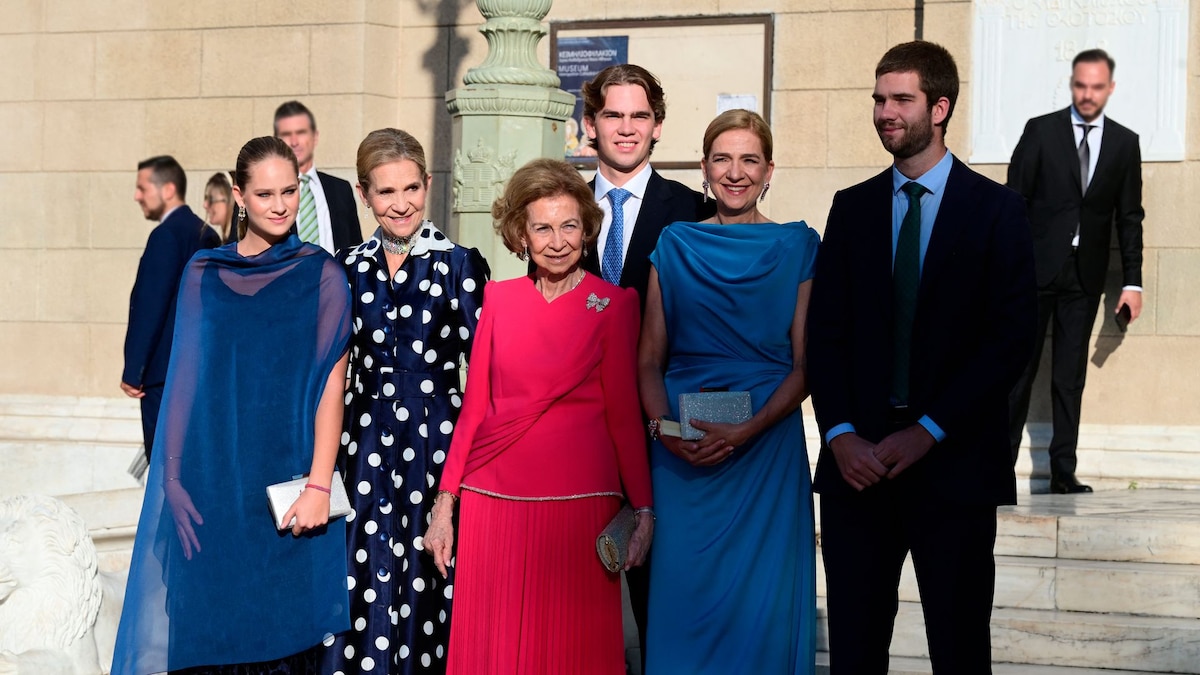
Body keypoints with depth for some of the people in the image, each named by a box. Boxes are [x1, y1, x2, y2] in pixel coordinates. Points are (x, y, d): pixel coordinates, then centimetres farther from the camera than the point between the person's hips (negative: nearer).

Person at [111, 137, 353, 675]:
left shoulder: (320, 275, 0)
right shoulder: (204, 273, 7)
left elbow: (331, 383, -6)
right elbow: (185, 376, 6)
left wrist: (319, 487, -14)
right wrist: (173, 478, -2)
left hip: (285, 481, -2)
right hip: (212, 484, 2)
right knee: (210, 629, 4)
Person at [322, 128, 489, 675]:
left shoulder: (460, 265, -2)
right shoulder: (348, 269, 8)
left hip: (435, 435, -3)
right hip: (365, 441, 3)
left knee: (426, 580, 0)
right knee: (364, 578, 2)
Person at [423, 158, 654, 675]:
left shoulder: (614, 304, 1)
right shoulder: (499, 299, 8)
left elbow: (624, 413, 0)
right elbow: (474, 405, 9)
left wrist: (643, 509, -6)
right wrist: (444, 503, 6)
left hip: (579, 504, -2)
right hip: (492, 498, 3)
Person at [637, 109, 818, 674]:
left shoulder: (797, 248, 3)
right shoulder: (674, 247, 8)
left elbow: (805, 365, -2)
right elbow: (648, 361, 7)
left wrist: (746, 431, -15)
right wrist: (663, 425, -11)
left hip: (767, 447, -1)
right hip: (683, 451, 1)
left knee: (762, 601, 2)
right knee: (683, 595, 4)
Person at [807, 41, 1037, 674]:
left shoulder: (996, 209, 2)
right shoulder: (852, 208, 12)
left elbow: (1012, 337, -5)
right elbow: (826, 332, 7)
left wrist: (928, 432, -12)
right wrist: (840, 434, -8)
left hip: (954, 466, -2)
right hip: (857, 461, 3)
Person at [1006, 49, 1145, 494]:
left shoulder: (1124, 143, 8)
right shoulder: (1041, 131, 1)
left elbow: (1129, 217, 8)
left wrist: (1132, 282, 3)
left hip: (1085, 275, 2)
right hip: (1036, 269, -2)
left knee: (1070, 377, 5)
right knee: (1019, 370, -2)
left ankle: (1063, 474, 8)